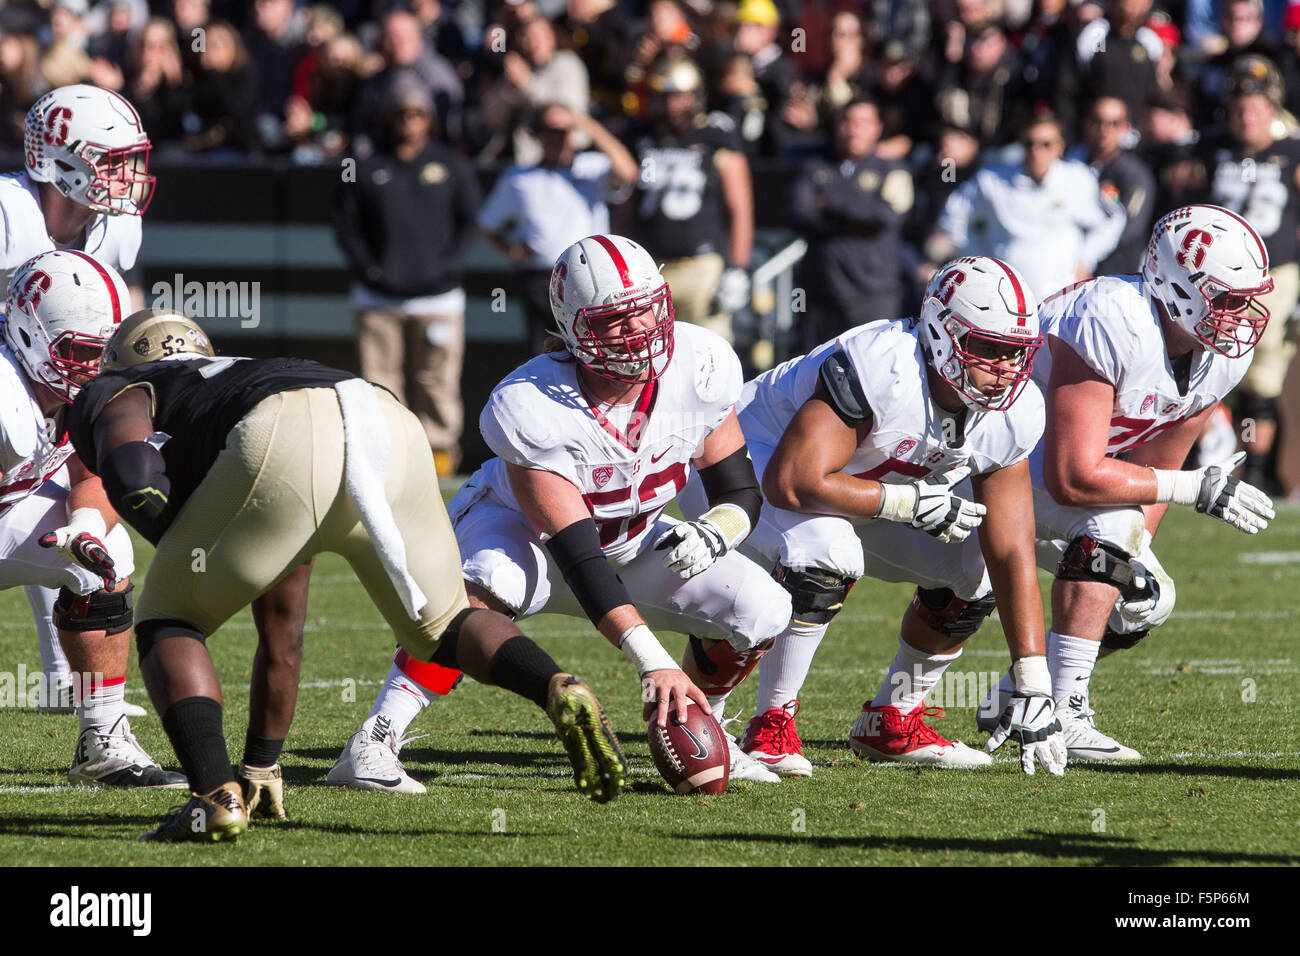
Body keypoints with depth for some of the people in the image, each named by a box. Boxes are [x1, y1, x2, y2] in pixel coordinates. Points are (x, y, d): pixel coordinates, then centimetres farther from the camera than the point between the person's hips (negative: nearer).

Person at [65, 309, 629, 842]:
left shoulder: (113, 394, 32)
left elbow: (135, 482, 2)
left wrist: (180, 552, 20)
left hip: (288, 448, -5)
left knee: (167, 624, 15)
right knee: (437, 628, 26)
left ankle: (215, 795, -3)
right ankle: (560, 693, -1)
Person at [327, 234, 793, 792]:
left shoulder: (699, 368, -22)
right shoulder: (532, 411, -36)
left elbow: (741, 494, -6)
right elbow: (580, 563, -38)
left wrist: (714, 532, -31)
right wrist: (653, 662, -47)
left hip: (629, 536, 5)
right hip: (521, 527, -5)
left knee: (760, 613, -12)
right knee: (488, 592, -40)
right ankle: (373, 743, -38)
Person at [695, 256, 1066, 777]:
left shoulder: (1013, 413, -15)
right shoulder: (880, 368, -38)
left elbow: (1011, 555, -11)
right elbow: (792, 483, -42)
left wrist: (1034, 689, -16)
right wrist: (913, 503, -34)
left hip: (859, 490, 8)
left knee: (974, 570, -2)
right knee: (827, 555, -35)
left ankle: (891, 723, 14)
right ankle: (770, 729, -19)